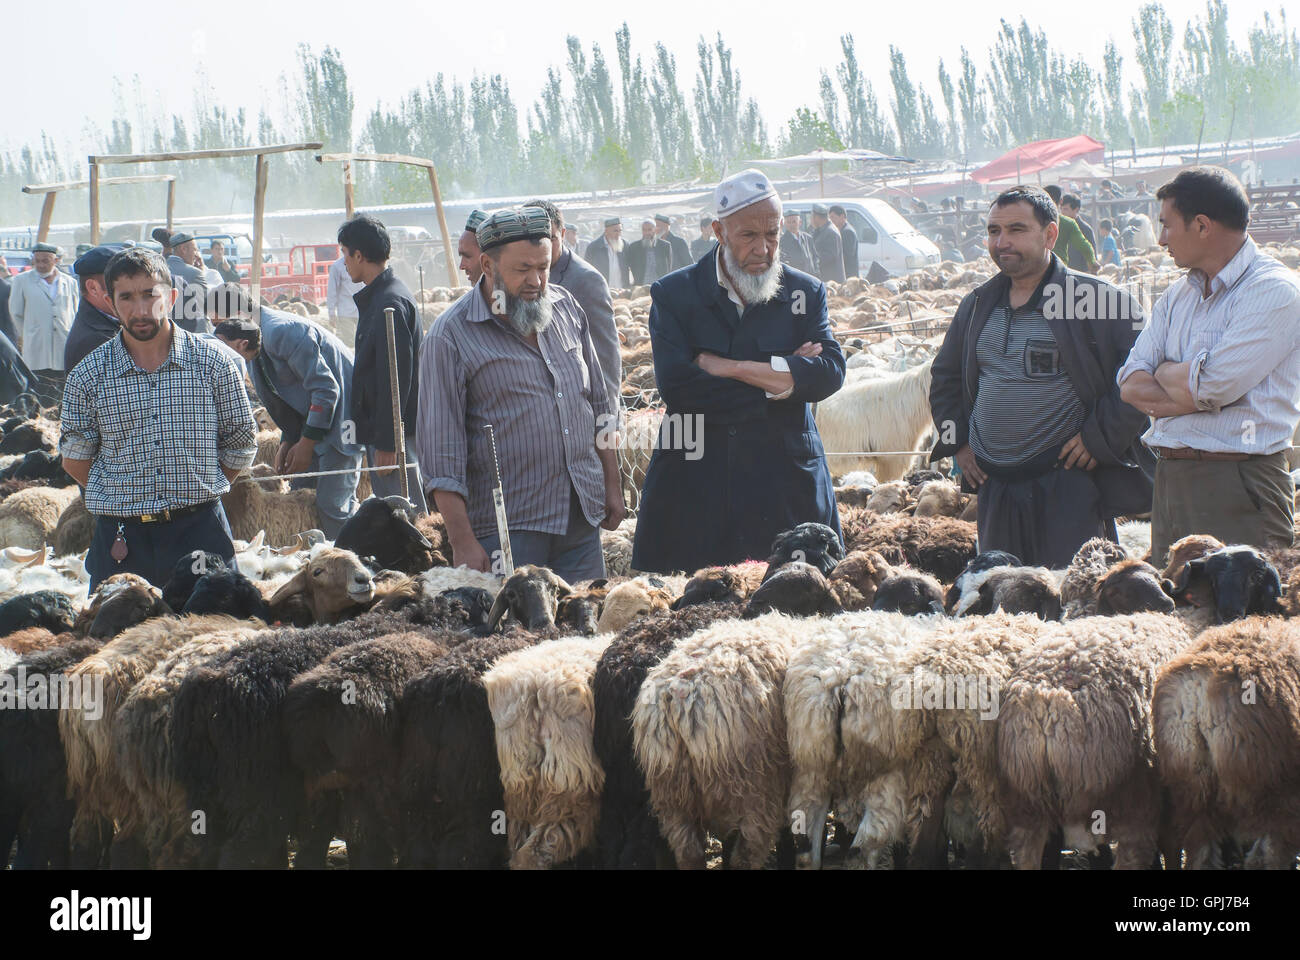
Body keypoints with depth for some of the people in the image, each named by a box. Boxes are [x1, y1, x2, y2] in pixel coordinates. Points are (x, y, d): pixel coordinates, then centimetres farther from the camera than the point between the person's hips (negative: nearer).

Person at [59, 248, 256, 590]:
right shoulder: (88, 376, 1)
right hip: (121, 538, 0)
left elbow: (241, 446, 8)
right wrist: (128, 498, 4)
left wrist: (197, 492, 5)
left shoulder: (213, 363, 1)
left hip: (200, 529, 0)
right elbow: (75, 460, 9)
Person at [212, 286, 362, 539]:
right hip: (310, 420, 10)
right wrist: (287, 443, 7)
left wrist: (306, 444, -17)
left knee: (331, 505, -12)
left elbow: (325, 388, -22)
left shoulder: (281, 332, -22)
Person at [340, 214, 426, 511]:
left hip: (393, 431, -11)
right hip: (377, 430, 11)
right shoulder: (376, 298, 15)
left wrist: (385, 442, -21)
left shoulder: (390, 303, -18)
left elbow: (396, 378, -22)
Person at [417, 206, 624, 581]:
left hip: (582, 518, 5)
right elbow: (442, 450, -10)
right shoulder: (451, 336, -8)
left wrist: (612, 486, 16)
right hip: (508, 528, -5)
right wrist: (463, 542, -14)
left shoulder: (565, 307, 10)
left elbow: (597, 404, 19)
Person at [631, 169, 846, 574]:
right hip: (695, 494, -1)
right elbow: (675, 385, -11)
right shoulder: (673, 295, 4)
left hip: (786, 493, 1)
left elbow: (830, 373, -7)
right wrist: (777, 380, -9)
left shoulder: (807, 293, 9)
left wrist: (729, 367, -11)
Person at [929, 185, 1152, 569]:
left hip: (1071, 482, -6)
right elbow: (945, 378, 28)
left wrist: (1099, 438, -13)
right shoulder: (977, 306, 13)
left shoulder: (1100, 300, -7)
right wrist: (957, 442, 16)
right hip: (996, 487, 6)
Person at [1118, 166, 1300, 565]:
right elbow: (1131, 385, 7)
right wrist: (1189, 387, -11)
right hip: (1170, 481, 8)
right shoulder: (1176, 296, 17)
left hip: (1238, 484, -8)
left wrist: (1163, 373, 2)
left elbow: (1211, 385, -18)